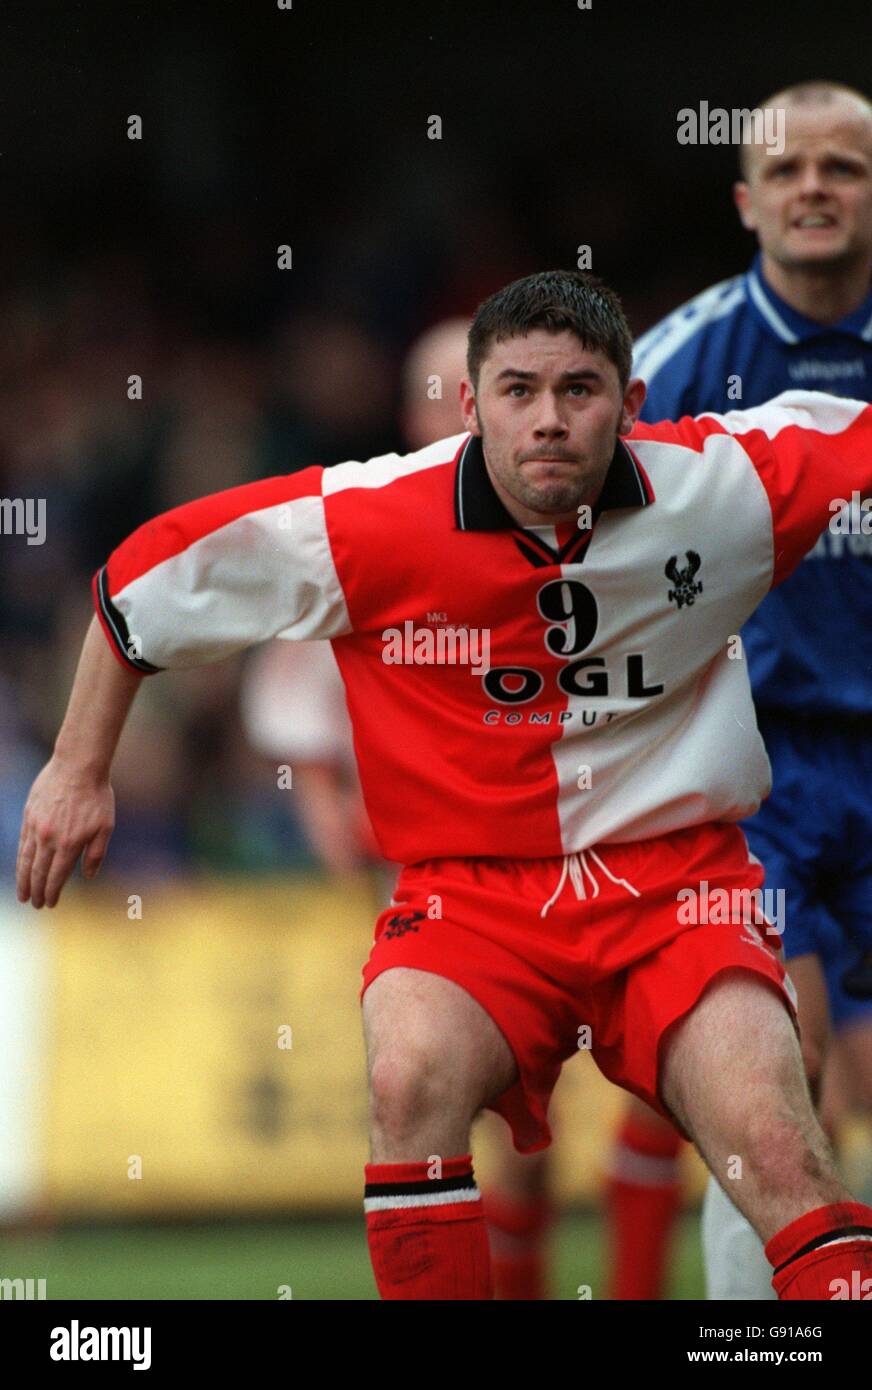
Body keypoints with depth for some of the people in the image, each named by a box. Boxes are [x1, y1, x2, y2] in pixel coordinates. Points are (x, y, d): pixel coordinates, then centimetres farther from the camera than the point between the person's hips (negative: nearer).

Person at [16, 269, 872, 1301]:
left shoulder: (723, 484, -7)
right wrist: (79, 767, 9)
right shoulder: (370, 521, -10)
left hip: (677, 878, 0)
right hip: (474, 892, 0)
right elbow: (149, 574, 3)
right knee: (410, 1071, -31)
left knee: (781, 1159, -22)